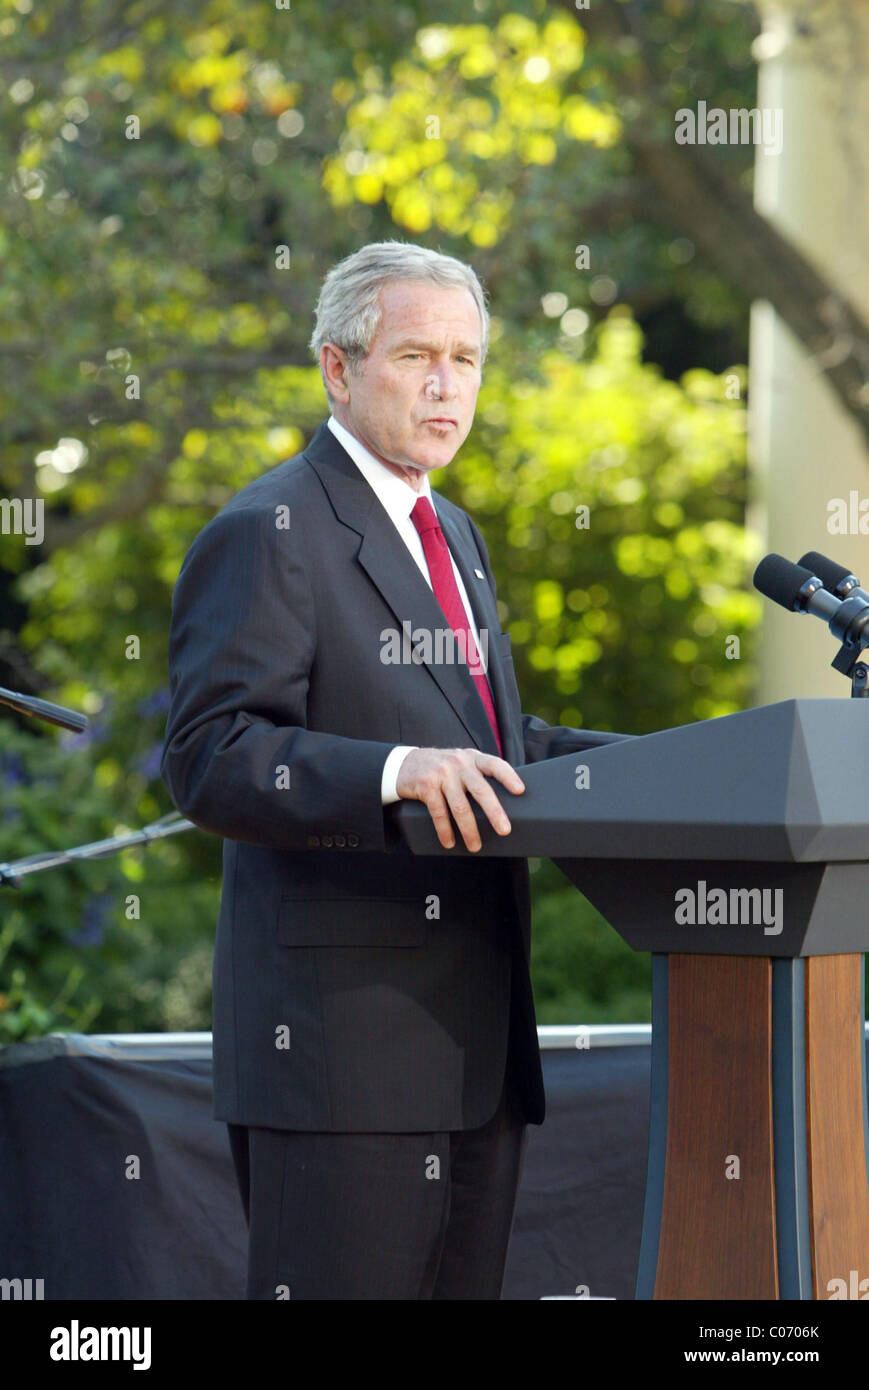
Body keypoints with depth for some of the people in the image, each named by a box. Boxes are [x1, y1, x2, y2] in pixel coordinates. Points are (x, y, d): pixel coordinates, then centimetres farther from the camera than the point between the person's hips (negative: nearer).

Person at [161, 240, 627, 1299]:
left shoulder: (452, 537, 22)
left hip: (476, 1040, 9)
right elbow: (208, 758, -18)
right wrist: (396, 772, -33)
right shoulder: (267, 534, -8)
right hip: (340, 1036, -9)